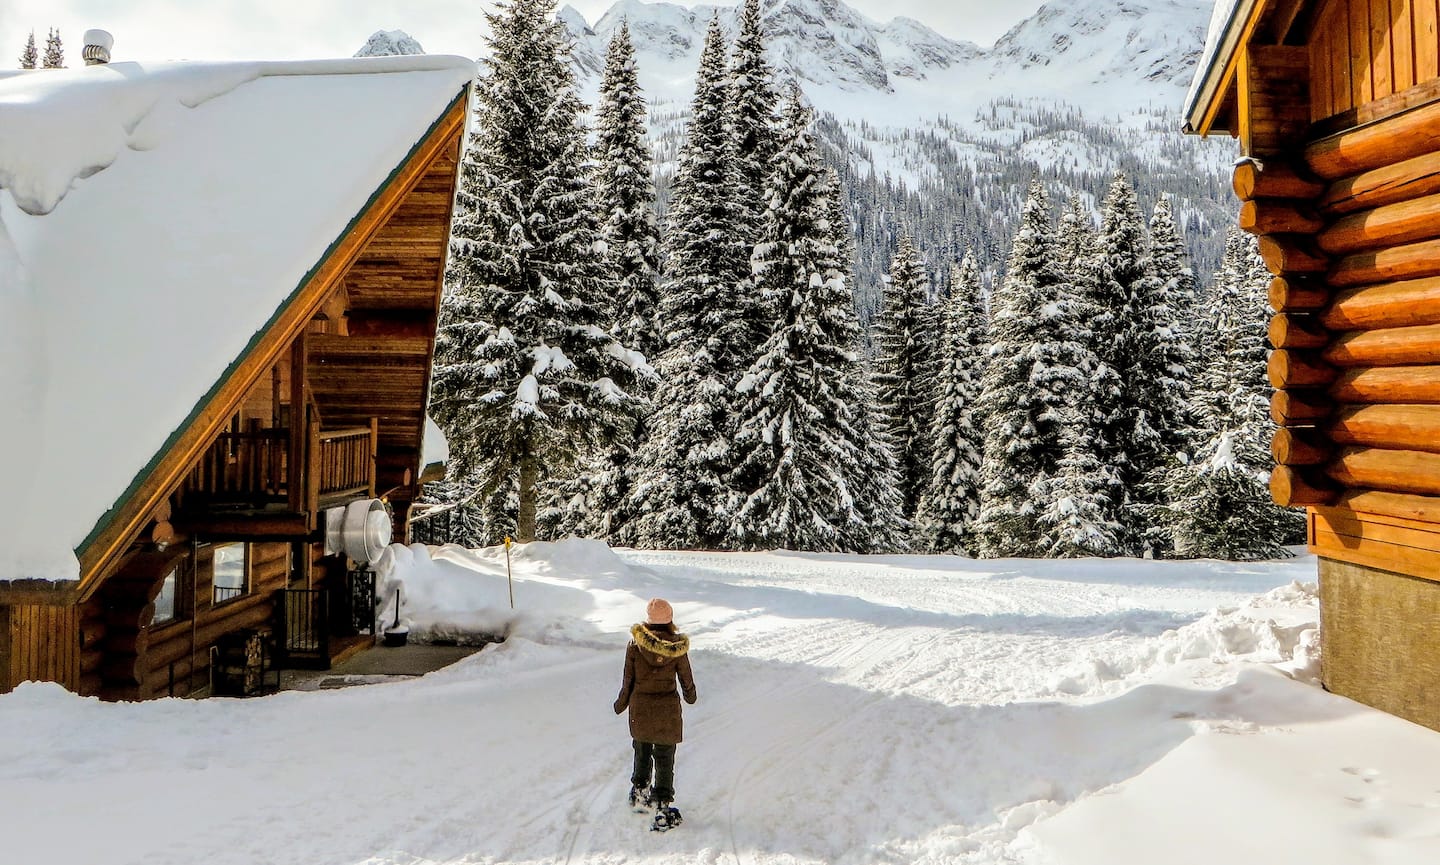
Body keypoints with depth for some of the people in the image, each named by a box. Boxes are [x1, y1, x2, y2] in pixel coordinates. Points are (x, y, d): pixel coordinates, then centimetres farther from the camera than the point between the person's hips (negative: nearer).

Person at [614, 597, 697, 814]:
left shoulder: (635, 644, -13)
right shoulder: (677, 647, -14)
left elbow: (628, 678, -5)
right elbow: (686, 678, -2)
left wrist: (622, 702, 11)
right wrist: (690, 696, 20)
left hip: (640, 707, 1)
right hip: (667, 709, -1)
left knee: (642, 751, 23)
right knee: (664, 756, 12)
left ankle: (640, 790, 34)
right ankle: (662, 799, 16)